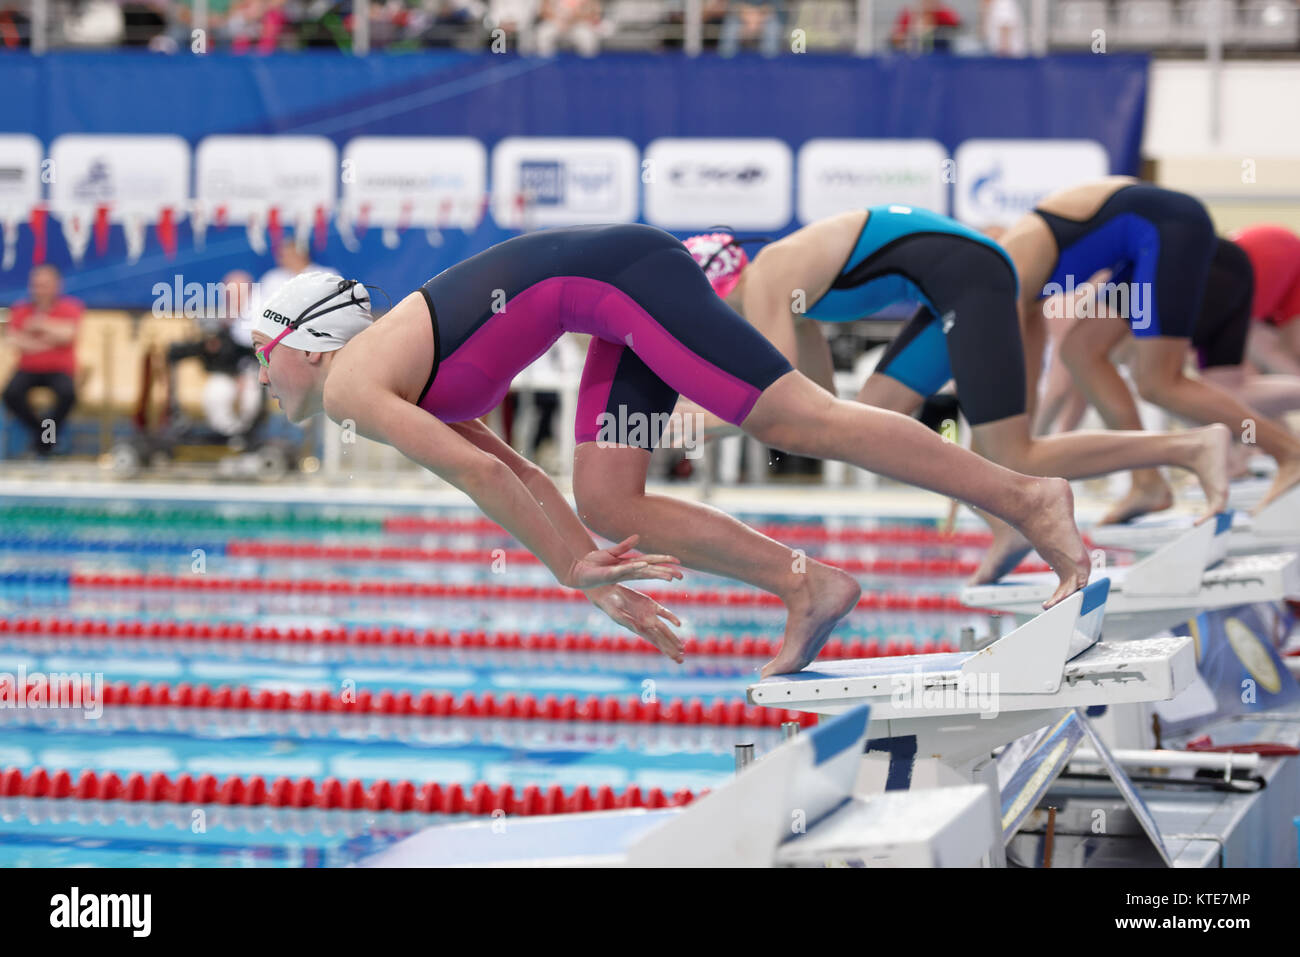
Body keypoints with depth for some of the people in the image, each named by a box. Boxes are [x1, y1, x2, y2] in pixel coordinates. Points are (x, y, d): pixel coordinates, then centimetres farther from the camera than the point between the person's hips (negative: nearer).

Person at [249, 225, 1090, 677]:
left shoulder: (353, 387, -4)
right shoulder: (399, 380, 23)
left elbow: (478, 472, -13)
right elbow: (517, 475, 25)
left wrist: (576, 569, -6)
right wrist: (601, 584, 22)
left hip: (618, 277, -9)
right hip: (620, 294, 9)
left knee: (801, 422, -14)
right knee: (608, 503, 6)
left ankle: (1027, 498, -17)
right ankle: (810, 587, 2)